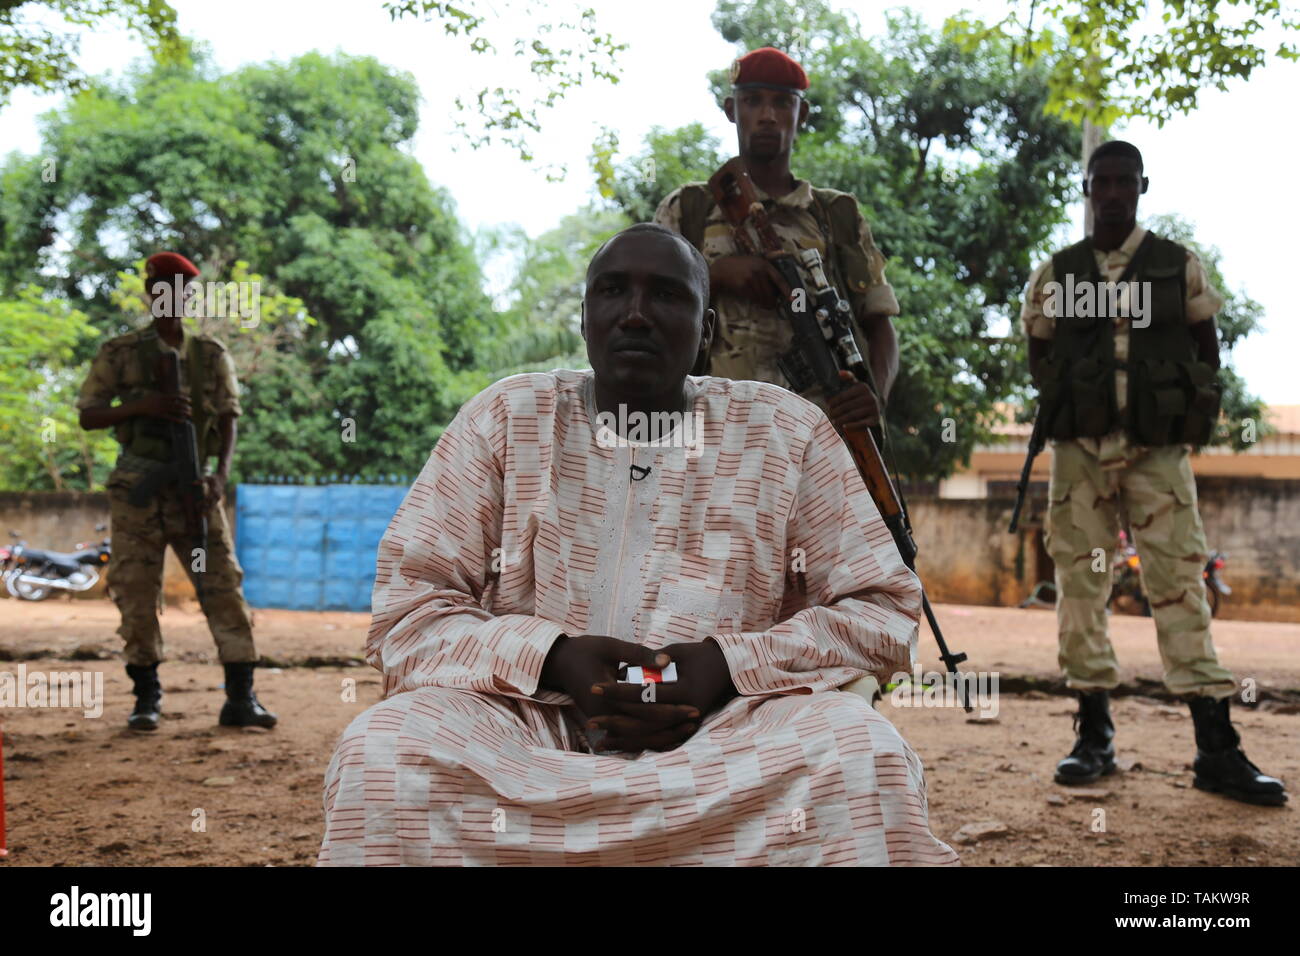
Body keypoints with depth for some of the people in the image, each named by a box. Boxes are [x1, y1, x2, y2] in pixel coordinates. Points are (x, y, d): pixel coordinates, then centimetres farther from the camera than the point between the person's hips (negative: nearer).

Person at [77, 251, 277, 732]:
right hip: (138, 487, -1)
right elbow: (88, 416, 0)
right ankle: (146, 696, 13)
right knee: (136, 591, 0)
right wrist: (142, 405, -18)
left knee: (223, 585, -6)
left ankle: (241, 697, -4)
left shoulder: (212, 354, 7)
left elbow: (227, 421, 4)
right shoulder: (120, 353, 3)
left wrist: (221, 476, -12)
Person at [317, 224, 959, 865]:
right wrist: (552, 659, -17)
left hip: (725, 732, 1)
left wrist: (729, 665, -13)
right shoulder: (505, 419, 3)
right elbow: (404, 612, 1)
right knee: (380, 752, -30)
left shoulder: (786, 433, 3)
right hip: (529, 728, 0)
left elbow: (882, 611, 4)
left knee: (865, 757, -30)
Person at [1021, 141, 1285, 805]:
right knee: (1079, 583, 2)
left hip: (1158, 448, -1)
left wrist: (1196, 407, 3)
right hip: (1080, 448, 1)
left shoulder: (1180, 268, 7)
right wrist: (1062, 399, 1)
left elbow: (1207, 349, 15)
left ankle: (1217, 749, -4)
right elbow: (1038, 354, 15)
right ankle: (1094, 736, 12)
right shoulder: (1055, 276, 8)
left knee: (1180, 585, -5)